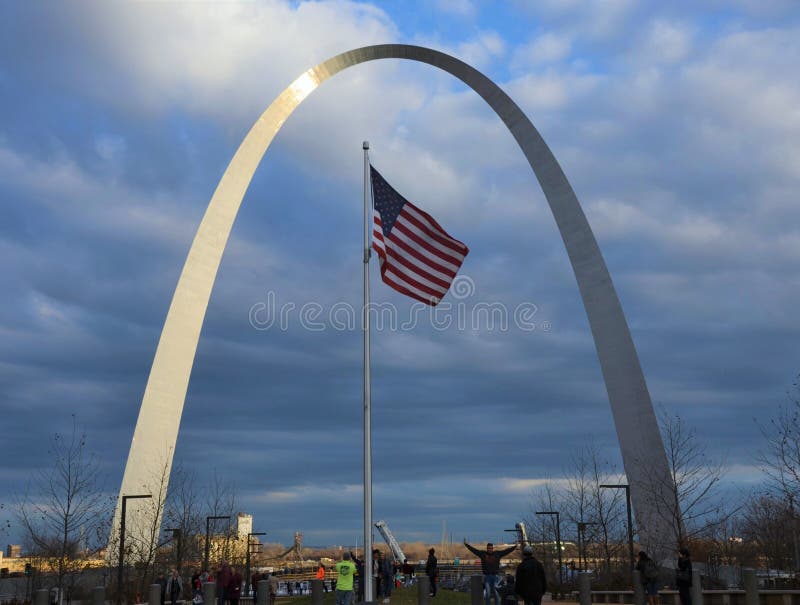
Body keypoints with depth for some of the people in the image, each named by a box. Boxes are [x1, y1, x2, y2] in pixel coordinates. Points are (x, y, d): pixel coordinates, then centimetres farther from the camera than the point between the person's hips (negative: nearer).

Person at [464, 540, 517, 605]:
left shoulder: (498, 553, 7)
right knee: (488, 593, 0)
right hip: (486, 576, -1)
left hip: (495, 576, 1)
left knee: (496, 592, 0)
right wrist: (466, 544, 0)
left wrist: (515, 546, 6)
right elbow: (474, 549, 4)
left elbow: (507, 550, 8)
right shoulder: (482, 553, 4)